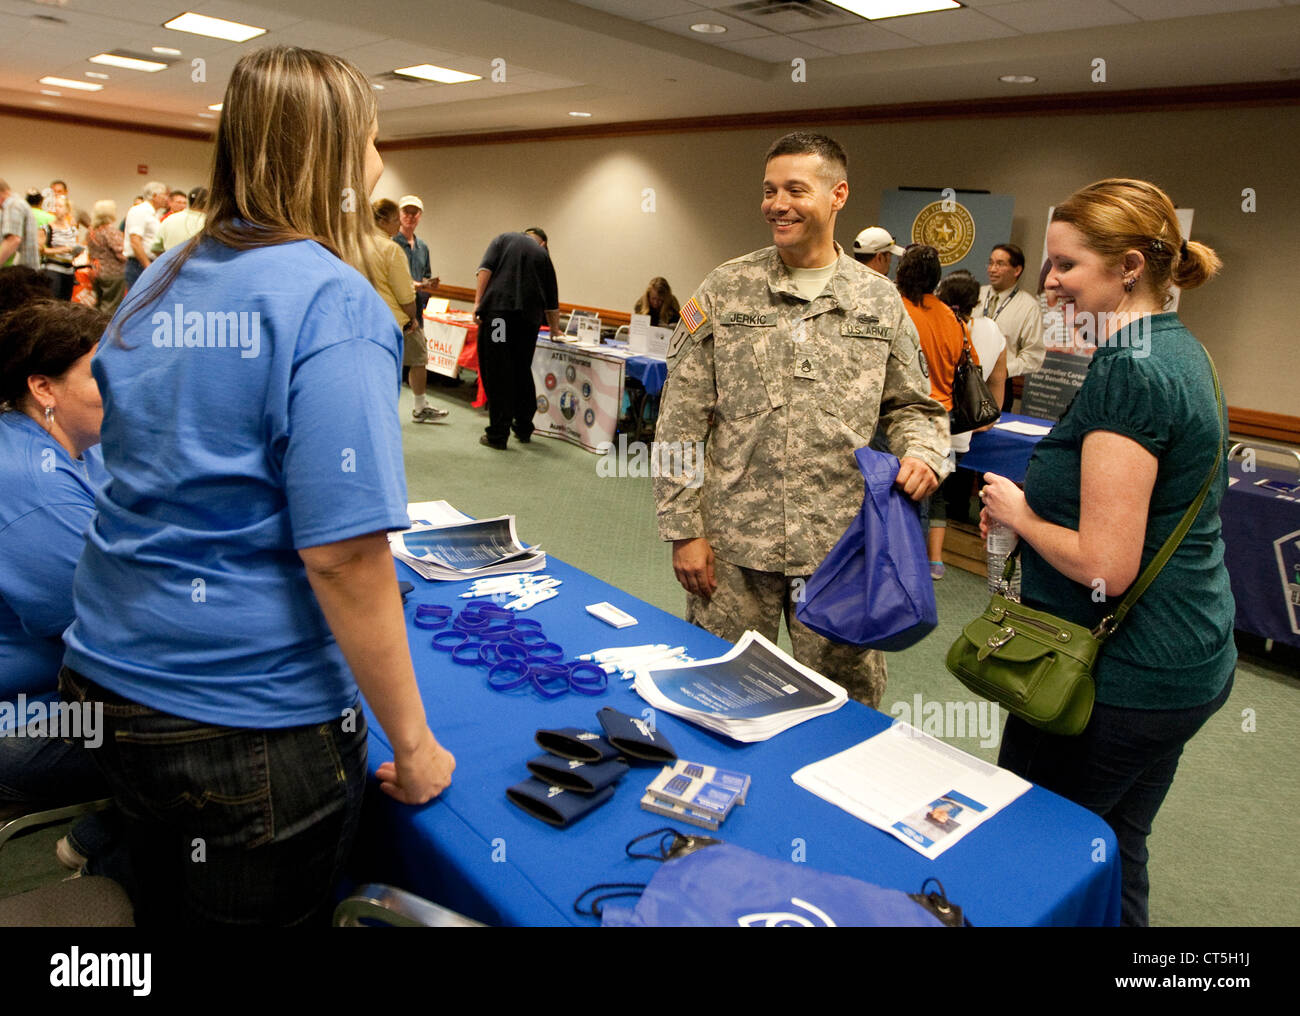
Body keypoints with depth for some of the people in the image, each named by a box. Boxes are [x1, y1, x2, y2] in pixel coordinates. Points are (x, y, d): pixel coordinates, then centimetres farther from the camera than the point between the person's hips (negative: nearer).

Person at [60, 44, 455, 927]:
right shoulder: (334, 303, -19)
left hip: (107, 684, 8)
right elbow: (344, 556, -25)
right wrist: (413, 745, -15)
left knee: (164, 904, 28)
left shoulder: (157, 284, 6)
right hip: (253, 717, -7)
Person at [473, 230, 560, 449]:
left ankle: (497, 435, 1)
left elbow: (485, 269, -1)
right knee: (522, 372, 16)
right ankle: (524, 429, 24)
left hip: (497, 309, -2)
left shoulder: (503, 239, 17)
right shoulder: (543, 255, 22)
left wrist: (478, 303, -2)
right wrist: (555, 329, 39)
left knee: (496, 373, 0)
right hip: (528, 317, 2)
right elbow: (552, 304, 25)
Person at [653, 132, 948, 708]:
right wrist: (683, 527, -4)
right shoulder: (724, 291, 1)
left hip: (842, 545, 1)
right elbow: (681, 421, 0)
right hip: (733, 544, -1)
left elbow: (910, 405, 15)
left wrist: (922, 451, -9)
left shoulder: (880, 302, 6)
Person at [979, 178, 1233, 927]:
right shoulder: (1183, 351, 9)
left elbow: (1105, 566, -26)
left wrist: (1019, 514, -10)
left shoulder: (1129, 373, -22)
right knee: (1115, 850, 24)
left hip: (1122, 679, -10)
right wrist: (1037, 504, 8)